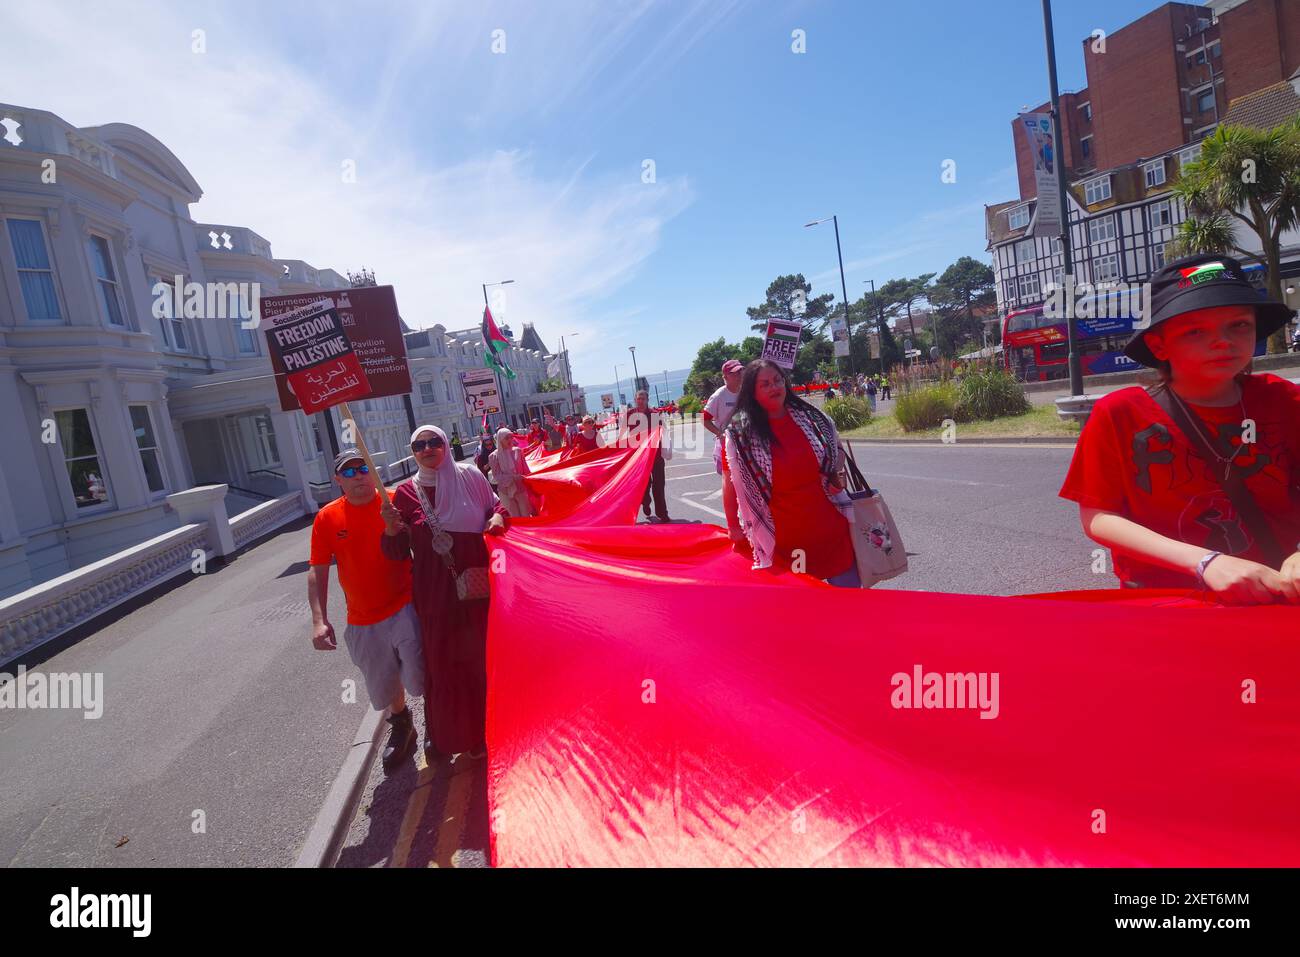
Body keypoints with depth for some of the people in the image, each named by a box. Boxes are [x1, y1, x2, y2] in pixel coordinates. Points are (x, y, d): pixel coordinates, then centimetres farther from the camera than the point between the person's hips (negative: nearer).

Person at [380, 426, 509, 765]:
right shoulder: (405, 492, 0)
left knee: (485, 654, 9)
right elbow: (398, 552, 2)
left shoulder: (469, 475, -2)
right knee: (442, 660, 9)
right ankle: (447, 734, 29)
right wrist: (392, 529, -18)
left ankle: (490, 725, 30)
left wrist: (499, 517, -9)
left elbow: (495, 506, 13)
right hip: (435, 592, 0)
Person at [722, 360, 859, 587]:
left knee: (849, 592, 12)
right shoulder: (739, 434, -11)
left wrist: (838, 474, 0)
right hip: (784, 540, -3)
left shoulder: (811, 417, 0)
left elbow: (837, 450, 18)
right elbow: (731, 482, -4)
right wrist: (733, 526, 0)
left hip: (831, 528, 3)